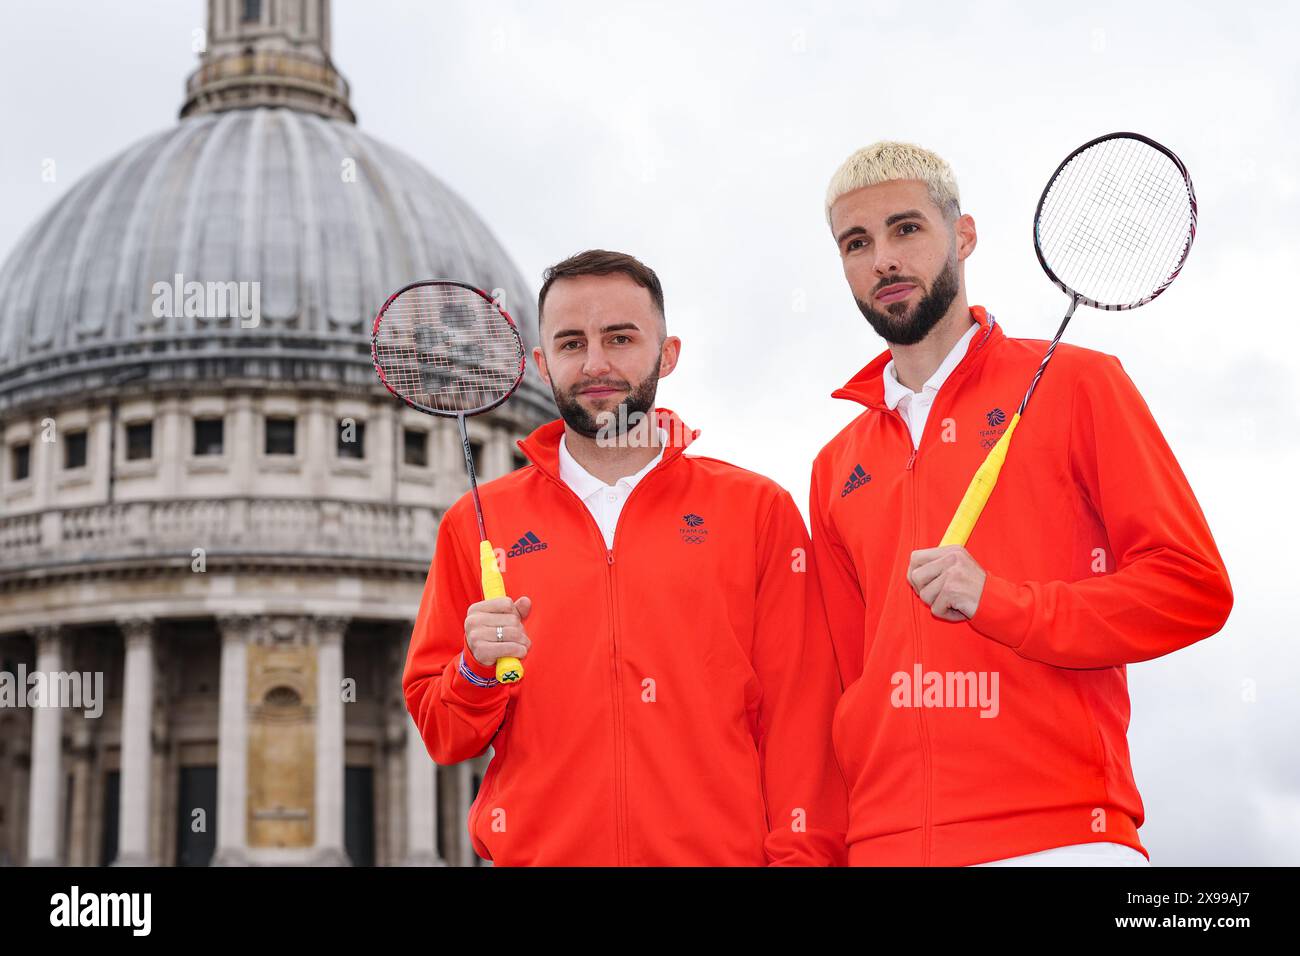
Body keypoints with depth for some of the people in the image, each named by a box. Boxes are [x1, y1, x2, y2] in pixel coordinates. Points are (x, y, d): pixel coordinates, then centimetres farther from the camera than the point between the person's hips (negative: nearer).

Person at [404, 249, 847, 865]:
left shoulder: (758, 511, 2)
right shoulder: (477, 522, 5)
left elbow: (800, 719, -1)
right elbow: (441, 734, 7)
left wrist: (800, 856, -11)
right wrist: (478, 671, -12)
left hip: (725, 851, -1)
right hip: (537, 850, 1)